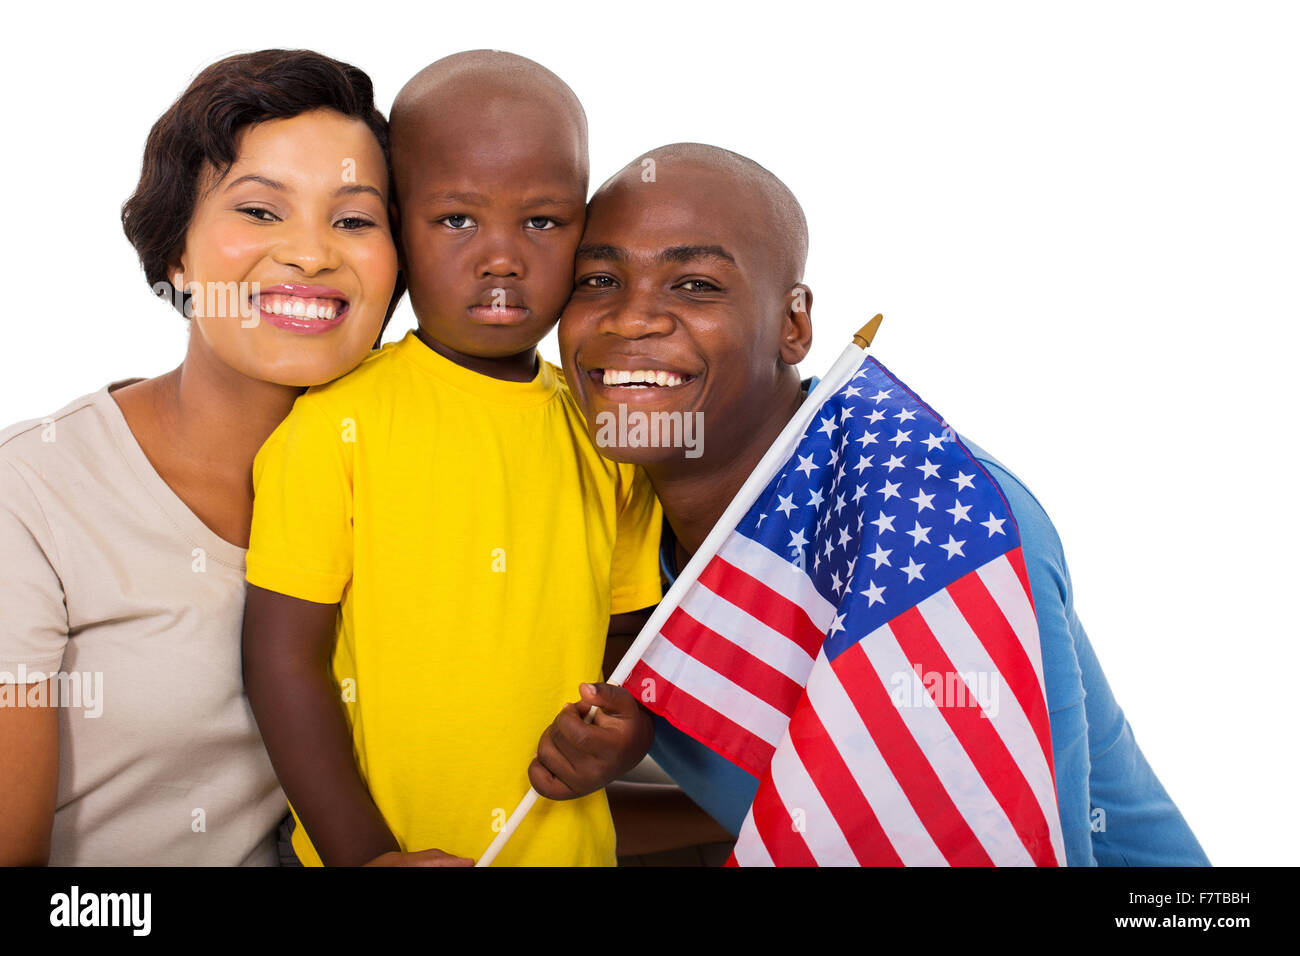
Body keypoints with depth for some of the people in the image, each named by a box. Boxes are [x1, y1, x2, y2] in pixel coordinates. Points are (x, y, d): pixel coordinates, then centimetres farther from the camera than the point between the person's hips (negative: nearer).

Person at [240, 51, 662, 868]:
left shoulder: (609, 434, -2)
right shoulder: (334, 420, -13)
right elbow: (285, 656, -12)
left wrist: (631, 726, -10)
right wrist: (365, 854, -15)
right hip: (380, 844, -3)